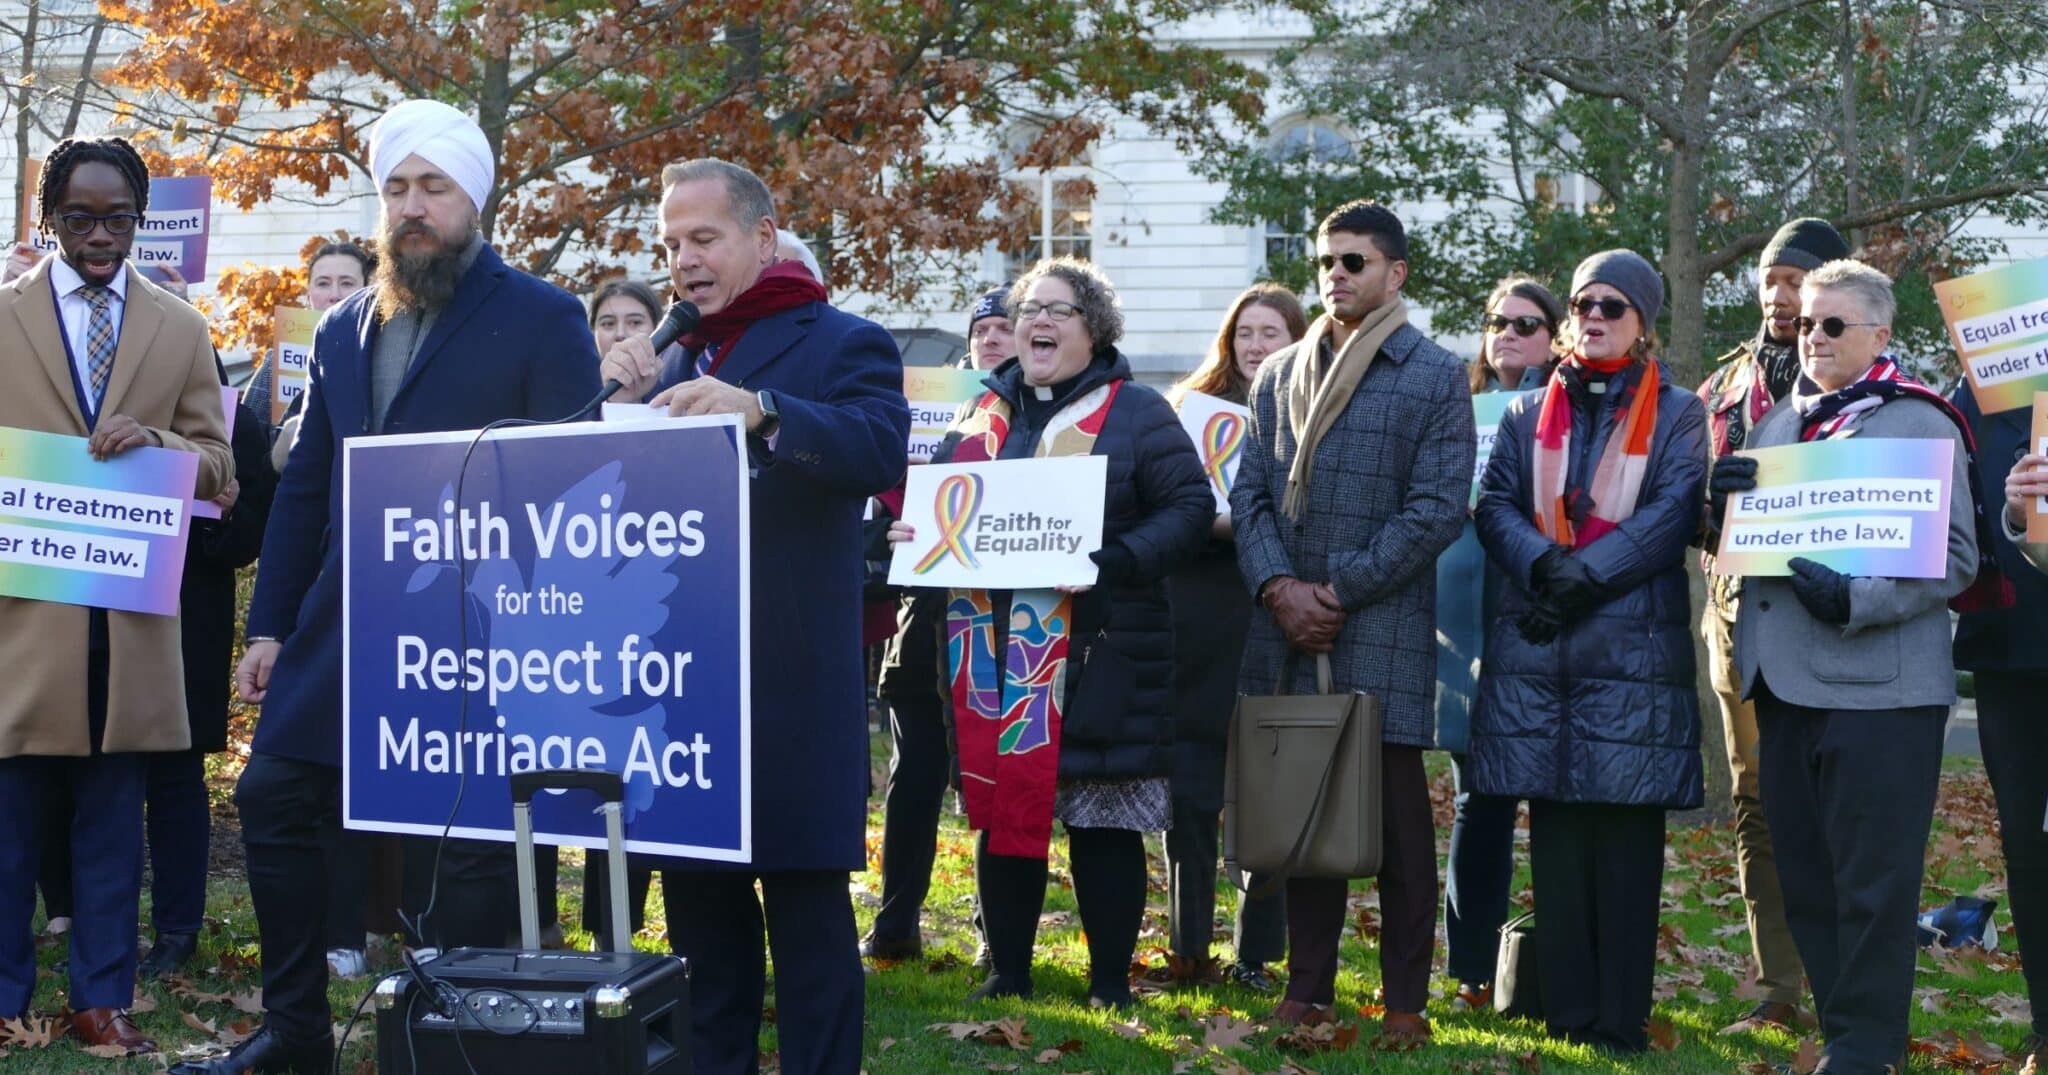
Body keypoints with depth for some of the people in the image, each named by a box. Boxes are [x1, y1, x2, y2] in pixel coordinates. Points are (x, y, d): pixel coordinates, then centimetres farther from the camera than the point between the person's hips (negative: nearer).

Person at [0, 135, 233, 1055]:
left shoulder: (181, 331, 11)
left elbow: (216, 465, 8)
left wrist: (153, 441, -11)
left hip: (132, 611, 2)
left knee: (113, 813, 6)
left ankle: (102, 998, 14)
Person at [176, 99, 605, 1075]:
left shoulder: (542, 320, -4)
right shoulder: (345, 328, 14)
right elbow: (304, 485, 16)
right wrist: (269, 625, 12)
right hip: (338, 626, 6)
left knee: (460, 843, 0)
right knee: (274, 799, 6)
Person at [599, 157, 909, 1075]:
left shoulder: (843, 344, 0)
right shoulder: (673, 361, 18)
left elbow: (883, 450, -18)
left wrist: (760, 409, -32)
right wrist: (618, 393, -2)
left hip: (791, 681, -6)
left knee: (808, 909, -3)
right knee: (698, 904, 11)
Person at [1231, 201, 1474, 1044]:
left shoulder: (1435, 378, 1)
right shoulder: (1279, 376, 15)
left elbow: (1437, 509, -7)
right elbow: (1250, 493, 10)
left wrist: (1339, 590, -11)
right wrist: (1279, 587, -8)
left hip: (1383, 627, -4)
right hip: (1286, 624, 4)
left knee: (1395, 810, -1)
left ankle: (1405, 1000, 6)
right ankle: (1308, 986, 16)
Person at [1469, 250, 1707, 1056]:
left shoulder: (1678, 415, 7)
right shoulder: (1529, 413, 16)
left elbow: (1672, 515, -7)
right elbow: (1494, 505, 6)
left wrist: (1585, 576, -16)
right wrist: (1544, 568, -13)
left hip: (1634, 649, -3)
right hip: (1537, 649, 3)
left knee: (1625, 837, -3)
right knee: (1554, 835, 4)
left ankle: (1621, 1019, 2)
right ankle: (1566, 1011, 10)